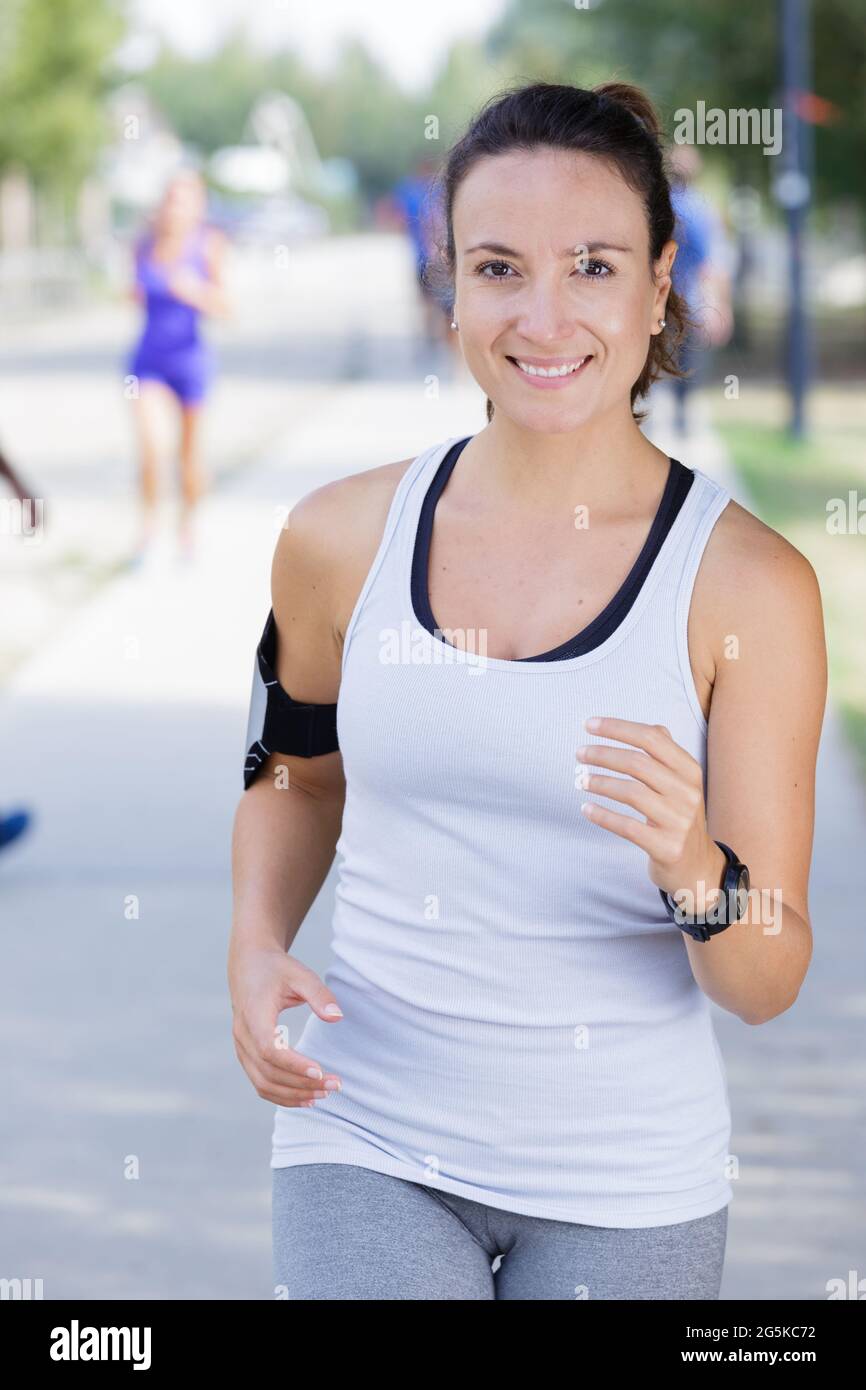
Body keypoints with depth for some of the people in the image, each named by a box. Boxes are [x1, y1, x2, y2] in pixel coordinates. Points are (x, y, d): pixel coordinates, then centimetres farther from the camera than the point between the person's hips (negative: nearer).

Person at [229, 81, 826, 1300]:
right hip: (370, 1143, 1)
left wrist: (693, 868, -28)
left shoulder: (746, 584, -10)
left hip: (626, 1186, -1)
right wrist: (257, 946, 0)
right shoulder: (342, 538, -3)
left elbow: (765, 987, -8)